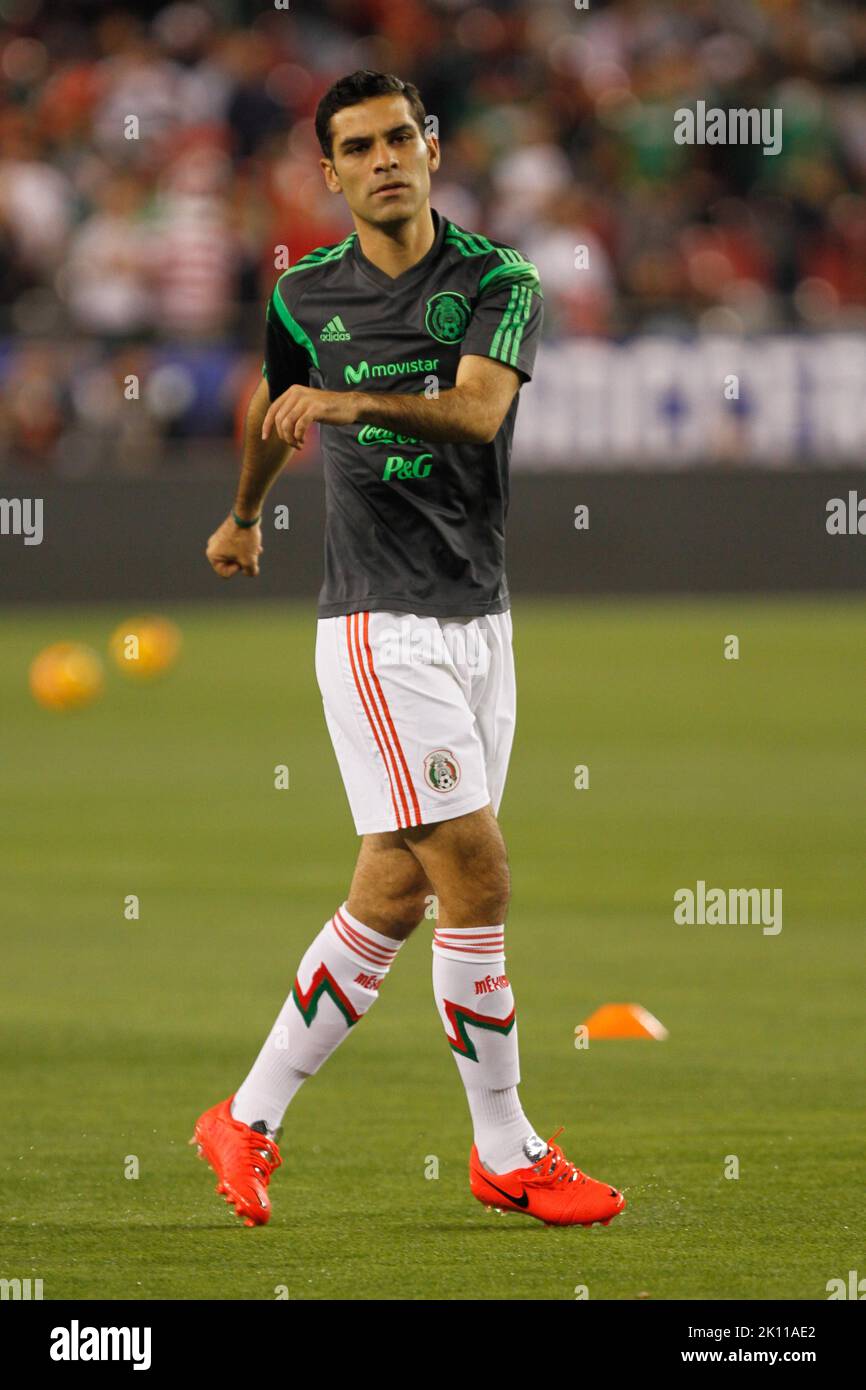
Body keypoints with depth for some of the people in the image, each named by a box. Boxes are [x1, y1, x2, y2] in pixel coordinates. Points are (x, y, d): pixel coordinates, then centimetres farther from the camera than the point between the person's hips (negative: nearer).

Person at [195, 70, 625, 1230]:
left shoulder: (496, 280, -2)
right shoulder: (306, 297, 2)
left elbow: (479, 407, -21)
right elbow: (273, 407, 24)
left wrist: (353, 402, -37)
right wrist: (245, 516, 39)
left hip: (480, 619, 3)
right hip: (380, 624, -3)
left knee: (394, 896, 5)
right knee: (477, 879, -11)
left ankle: (251, 1120, 17)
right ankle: (507, 1154, -1)